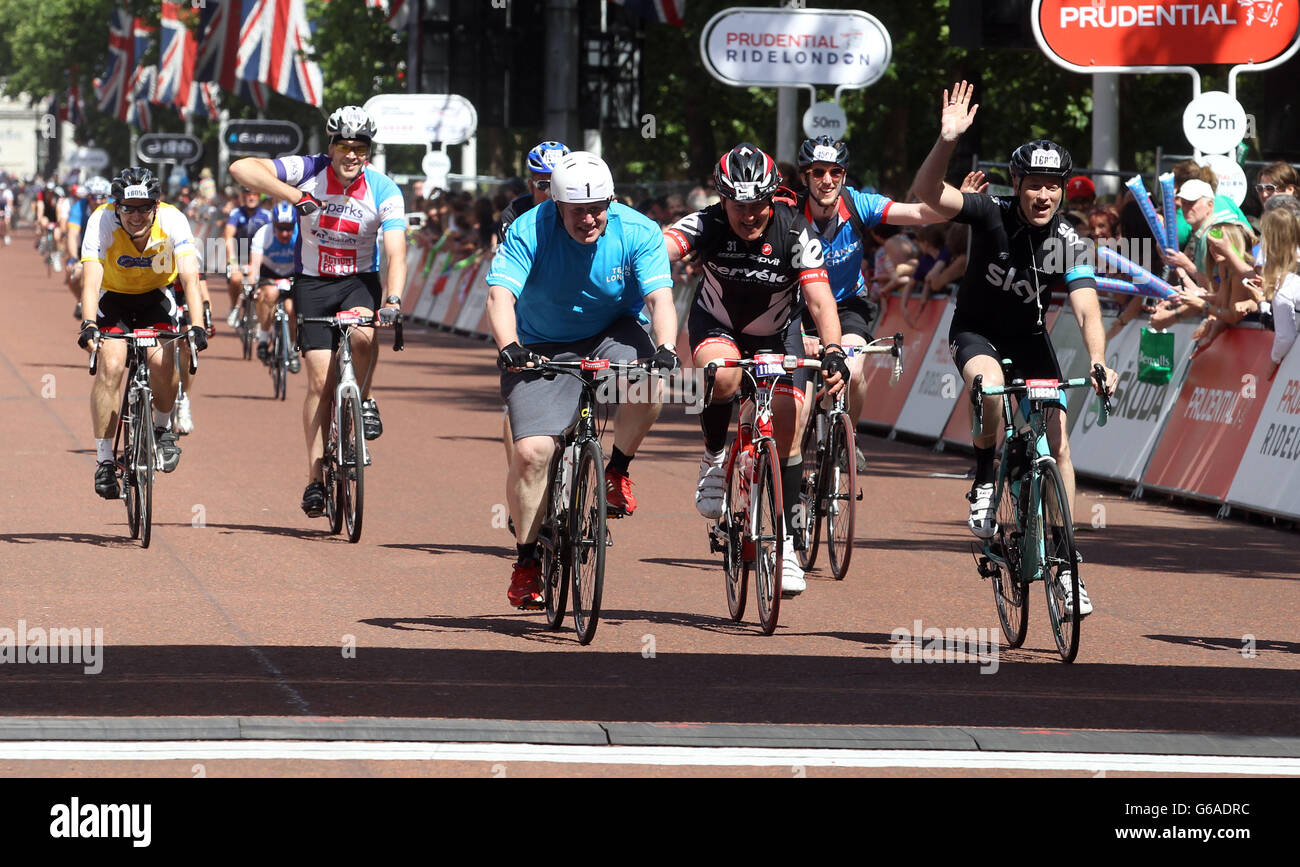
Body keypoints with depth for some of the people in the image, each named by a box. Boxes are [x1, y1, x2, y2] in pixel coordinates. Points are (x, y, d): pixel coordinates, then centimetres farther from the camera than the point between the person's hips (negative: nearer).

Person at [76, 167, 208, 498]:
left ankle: (163, 428, 7)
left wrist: (196, 325, -50)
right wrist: (88, 324, -53)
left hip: (157, 296, 0)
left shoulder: (172, 221, -28)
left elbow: (190, 276, -35)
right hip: (114, 297, 0)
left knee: (162, 361, -23)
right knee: (111, 365, -21)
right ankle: (104, 460, -12)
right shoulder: (101, 222, -29)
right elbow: (91, 278, -37)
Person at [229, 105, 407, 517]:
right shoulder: (309, 172, -15)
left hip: (360, 281, 0)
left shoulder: (385, 192, -14)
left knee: (363, 334, -34)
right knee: (321, 380, -8)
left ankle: (364, 400, -4)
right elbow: (241, 168, -25)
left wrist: (393, 300, -40)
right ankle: (315, 479, 1)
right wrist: (293, 195, -36)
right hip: (313, 283, 0)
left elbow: (395, 252, -23)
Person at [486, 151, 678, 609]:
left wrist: (665, 349, -45)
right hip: (542, 347, -1)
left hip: (611, 334, 1)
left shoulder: (638, 233, -16)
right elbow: (500, 295, -30)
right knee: (531, 451, -17)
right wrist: (509, 347, -49)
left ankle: (618, 470, -5)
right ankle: (526, 561, 1)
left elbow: (659, 297, -26)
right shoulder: (528, 232, -19)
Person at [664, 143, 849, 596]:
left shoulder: (796, 234, -26)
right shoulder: (705, 225, -26)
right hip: (716, 324, -1)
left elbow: (820, 300, -32)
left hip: (776, 332, 1)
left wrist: (832, 352, -49)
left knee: (787, 434, -9)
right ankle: (714, 457, -7)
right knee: (722, 375, -36)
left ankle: (786, 543, 5)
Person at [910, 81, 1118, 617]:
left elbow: (1088, 311, -27)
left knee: (1058, 440, -7)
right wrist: (947, 141, -53)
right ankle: (984, 483, -12)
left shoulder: (1069, 245, -19)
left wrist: (1098, 362, -47)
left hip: (1029, 338, 3)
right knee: (992, 387, -37)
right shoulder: (992, 215, -22)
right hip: (976, 332, -3)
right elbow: (927, 192, -35)